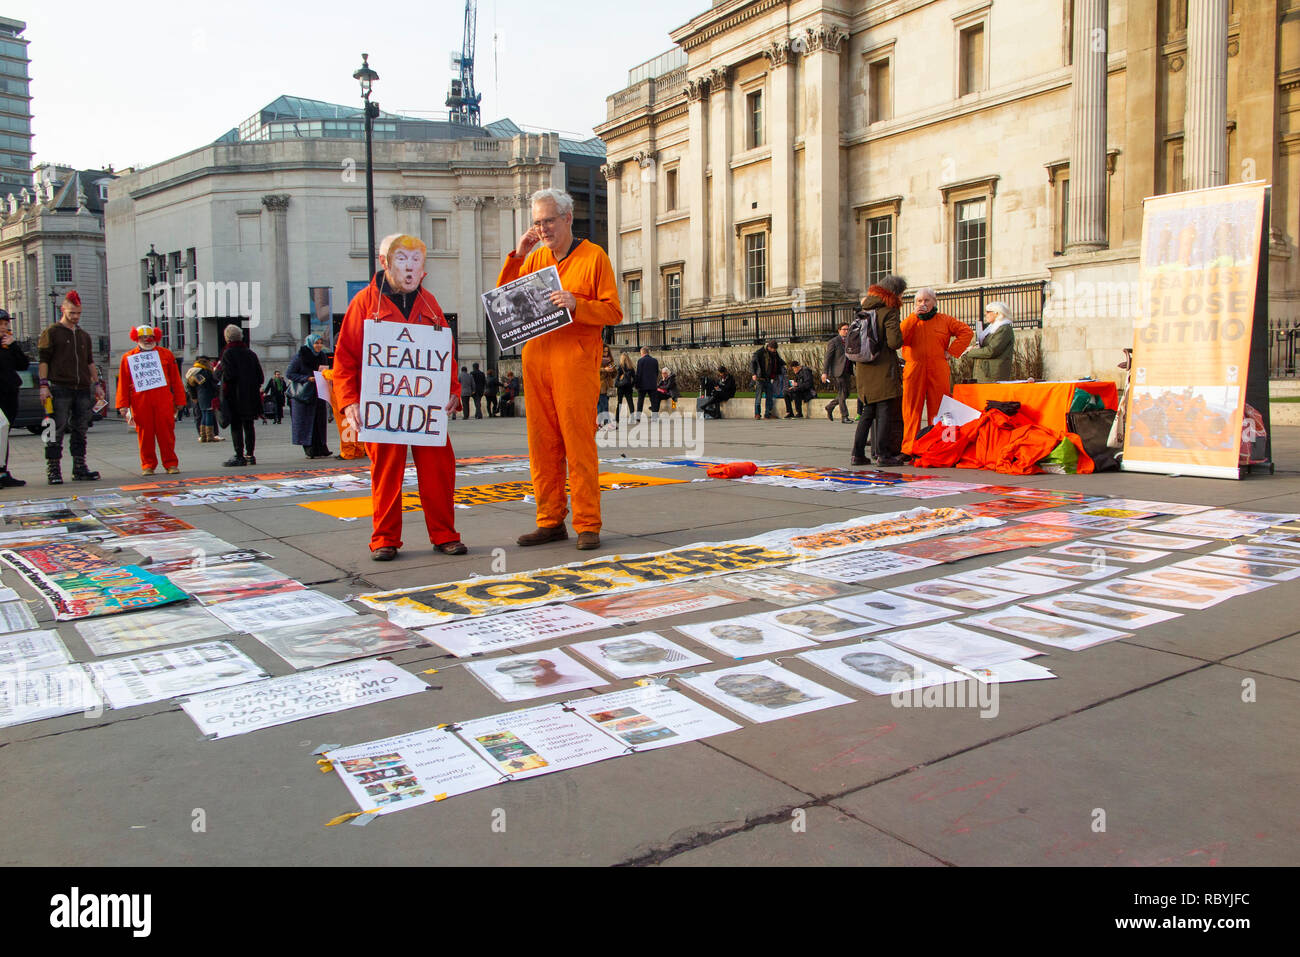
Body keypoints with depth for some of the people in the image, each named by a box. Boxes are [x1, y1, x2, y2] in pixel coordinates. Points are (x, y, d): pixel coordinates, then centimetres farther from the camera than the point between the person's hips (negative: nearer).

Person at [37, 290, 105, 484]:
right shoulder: (51, 333, 3)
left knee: (80, 430, 6)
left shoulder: (84, 336, 20)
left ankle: (79, 468, 11)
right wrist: (44, 384, -10)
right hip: (60, 389, -5)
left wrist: (97, 384, 17)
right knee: (57, 430, -6)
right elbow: (43, 360, -2)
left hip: (83, 389, 5)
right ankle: (53, 470, -3)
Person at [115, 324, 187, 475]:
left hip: (163, 400, 0)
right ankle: (148, 465, 12)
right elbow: (123, 383, 9)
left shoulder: (166, 354, 12)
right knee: (145, 434, 2)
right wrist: (123, 405, 3)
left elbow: (175, 379, 12)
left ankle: (171, 464, 6)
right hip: (140, 402, 0)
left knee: (166, 432, -2)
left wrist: (179, 400, 10)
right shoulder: (128, 357, 11)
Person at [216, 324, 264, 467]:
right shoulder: (251, 353, 9)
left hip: (234, 396, -5)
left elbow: (228, 375, -17)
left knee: (236, 426, -3)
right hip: (250, 396, 5)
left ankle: (239, 456, -5)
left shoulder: (228, 353, -9)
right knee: (249, 425, 10)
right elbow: (260, 375, 7)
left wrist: (217, 371, 2)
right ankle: (250, 455, 11)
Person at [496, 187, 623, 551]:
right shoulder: (534, 258, 18)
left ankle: (587, 524, 1)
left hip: (576, 361, -5)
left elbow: (613, 312, -3)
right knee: (542, 445, 6)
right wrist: (517, 256, 4)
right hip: (536, 359, 5)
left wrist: (576, 305, -19)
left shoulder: (593, 256, 2)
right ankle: (550, 521, 13)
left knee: (579, 444, -5)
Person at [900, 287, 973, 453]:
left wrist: (951, 351, 3)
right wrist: (914, 316, -6)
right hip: (914, 371, 0)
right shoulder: (910, 321, 16)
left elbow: (967, 331, 10)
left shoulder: (944, 320, 13)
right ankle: (909, 449, -3)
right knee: (911, 410, -4)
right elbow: (900, 337, -4)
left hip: (938, 371, 0)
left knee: (938, 411, -1)